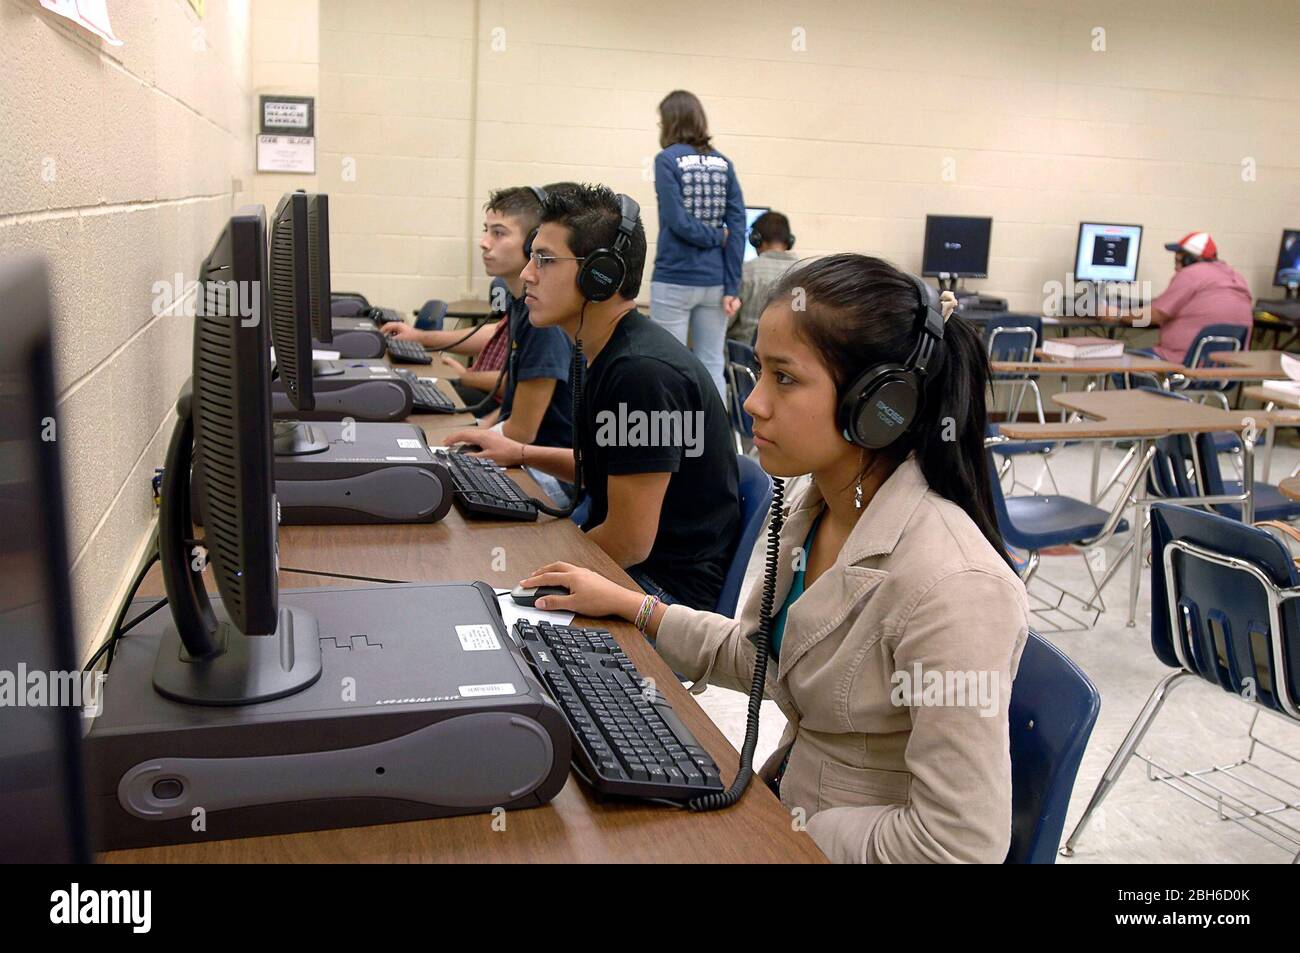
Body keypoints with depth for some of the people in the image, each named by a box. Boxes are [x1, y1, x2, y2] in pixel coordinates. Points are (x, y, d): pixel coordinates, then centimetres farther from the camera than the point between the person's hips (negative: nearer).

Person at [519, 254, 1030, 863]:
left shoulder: (953, 585, -30)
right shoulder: (814, 506, -4)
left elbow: (960, 842, -26)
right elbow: (757, 654, 11)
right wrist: (629, 607, 6)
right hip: (787, 792, 7)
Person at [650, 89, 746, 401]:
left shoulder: (667, 160, -5)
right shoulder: (723, 163, 7)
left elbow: (677, 221, -15)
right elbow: (737, 226, 1)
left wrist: (718, 238, 0)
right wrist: (732, 287, -2)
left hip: (675, 280, -4)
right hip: (714, 281, 4)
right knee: (712, 367, 8)